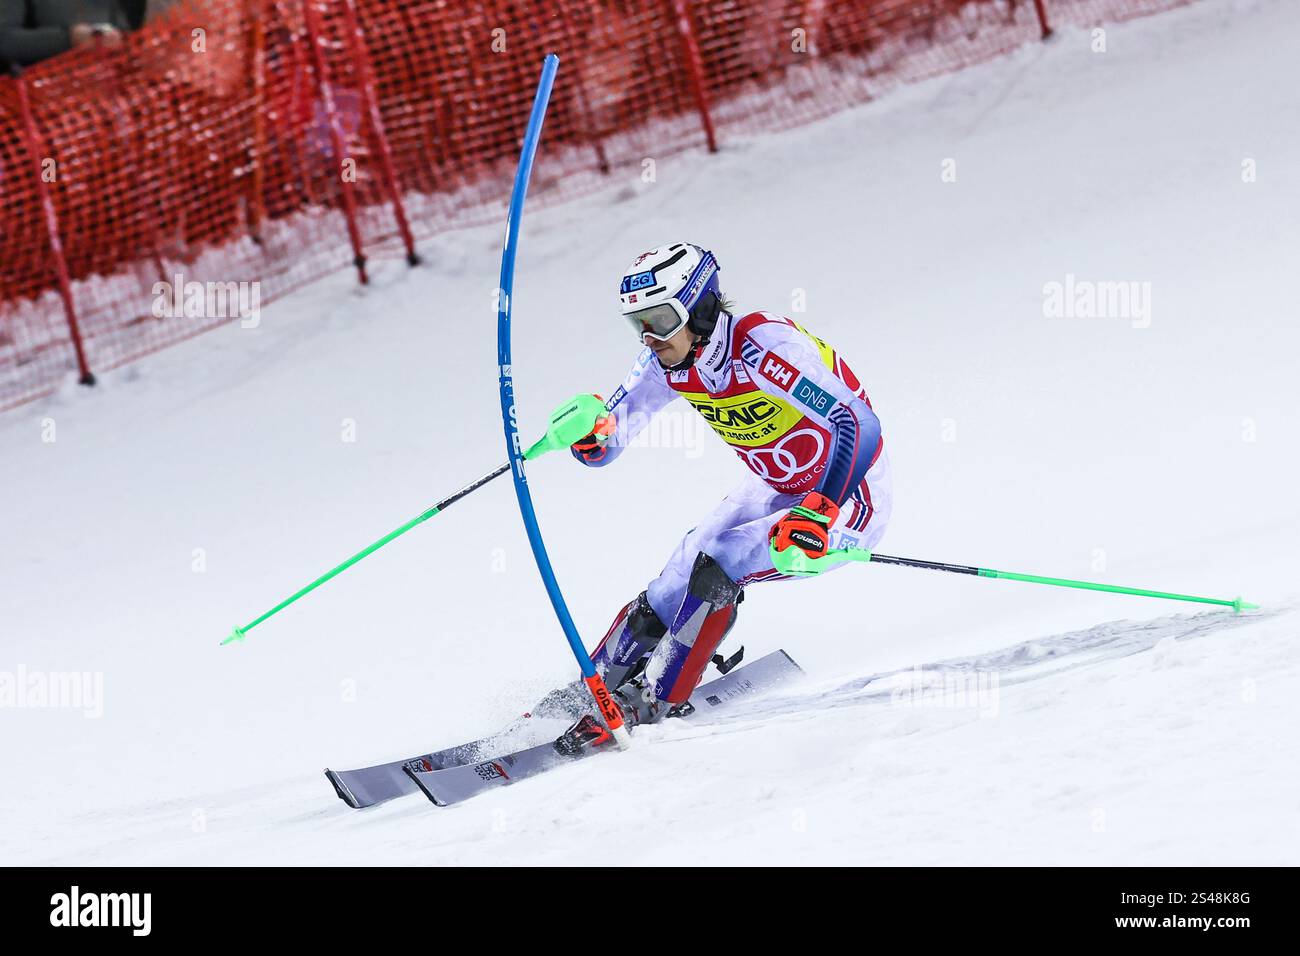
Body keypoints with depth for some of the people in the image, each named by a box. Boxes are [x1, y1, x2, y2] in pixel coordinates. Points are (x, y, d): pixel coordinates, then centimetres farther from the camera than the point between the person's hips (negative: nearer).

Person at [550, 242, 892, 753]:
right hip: (774, 490, 8)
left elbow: (859, 424, -38)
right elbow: (604, 447, -7)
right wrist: (590, 431, -32)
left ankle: (651, 705, -11)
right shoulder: (666, 361, -10)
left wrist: (815, 515, -49)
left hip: (846, 500, -8)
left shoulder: (761, 345, -32)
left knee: (716, 565, -23)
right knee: (669, 593, -1)